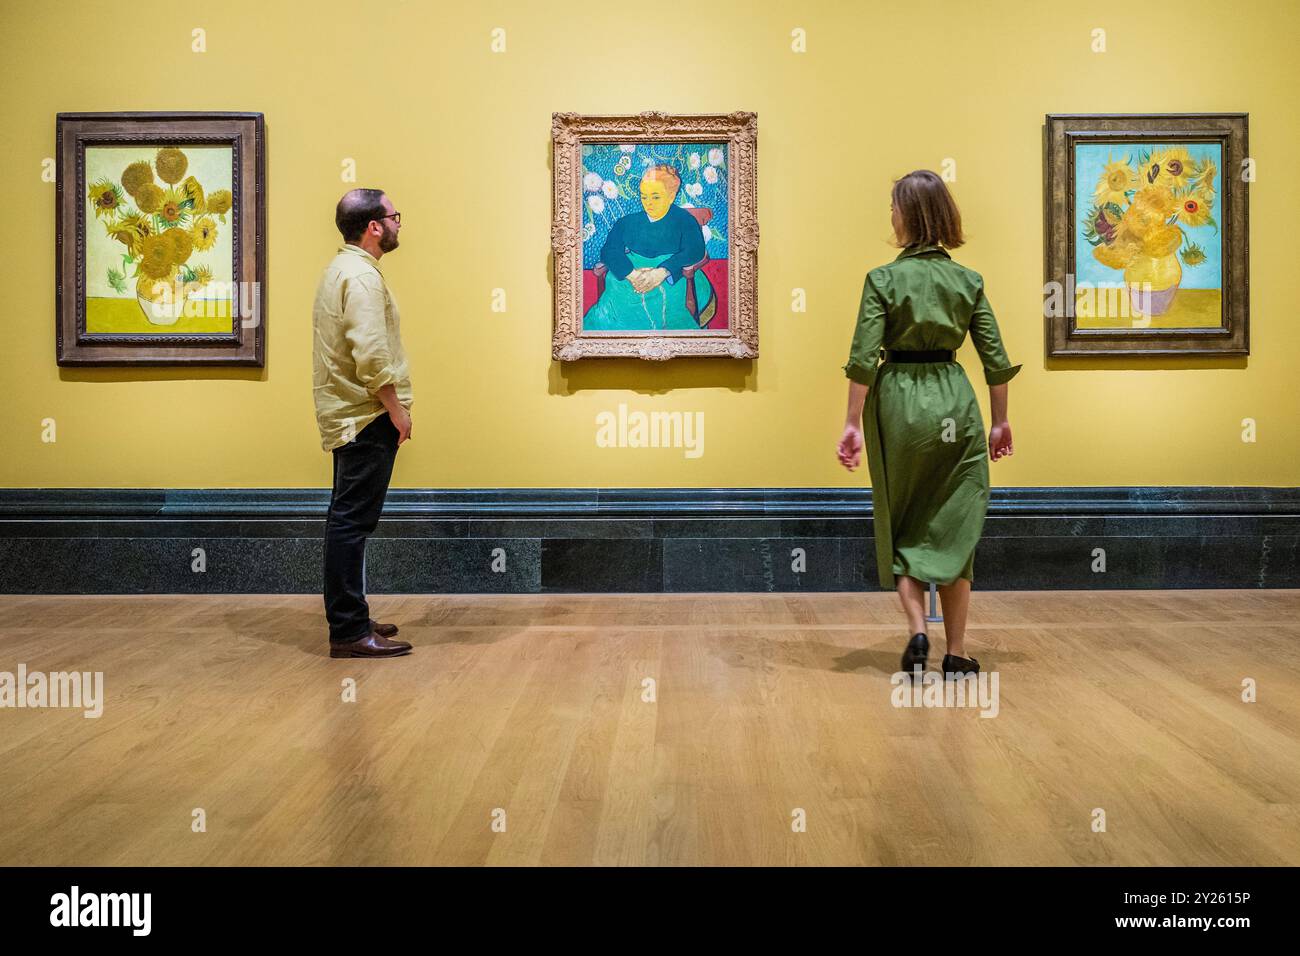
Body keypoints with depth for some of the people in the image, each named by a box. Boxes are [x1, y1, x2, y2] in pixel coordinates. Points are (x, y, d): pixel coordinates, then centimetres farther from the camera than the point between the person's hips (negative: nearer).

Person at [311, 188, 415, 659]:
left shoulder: (341, 268, 18)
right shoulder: (362, 275, -15)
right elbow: (371, 355, -24)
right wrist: (396, 409, -15)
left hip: (346, 416, 11)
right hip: (367, 417, -11)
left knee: (347, 520, 14)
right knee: (353, 520, -8)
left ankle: (349, 620, 23)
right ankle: (349, 632, -5)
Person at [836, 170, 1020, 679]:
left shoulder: (883, 279, -6)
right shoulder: (968, 280, 3)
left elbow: (863, 359, -11)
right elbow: (996, 359, 5)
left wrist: (854, 423, -5)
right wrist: (1000, 421, 14)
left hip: (898, 401, -2)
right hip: (954, 403, 2)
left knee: (898, 526, 14)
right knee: (954, 529, 9)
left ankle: (917, 629, -1)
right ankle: (956, 654, 13)